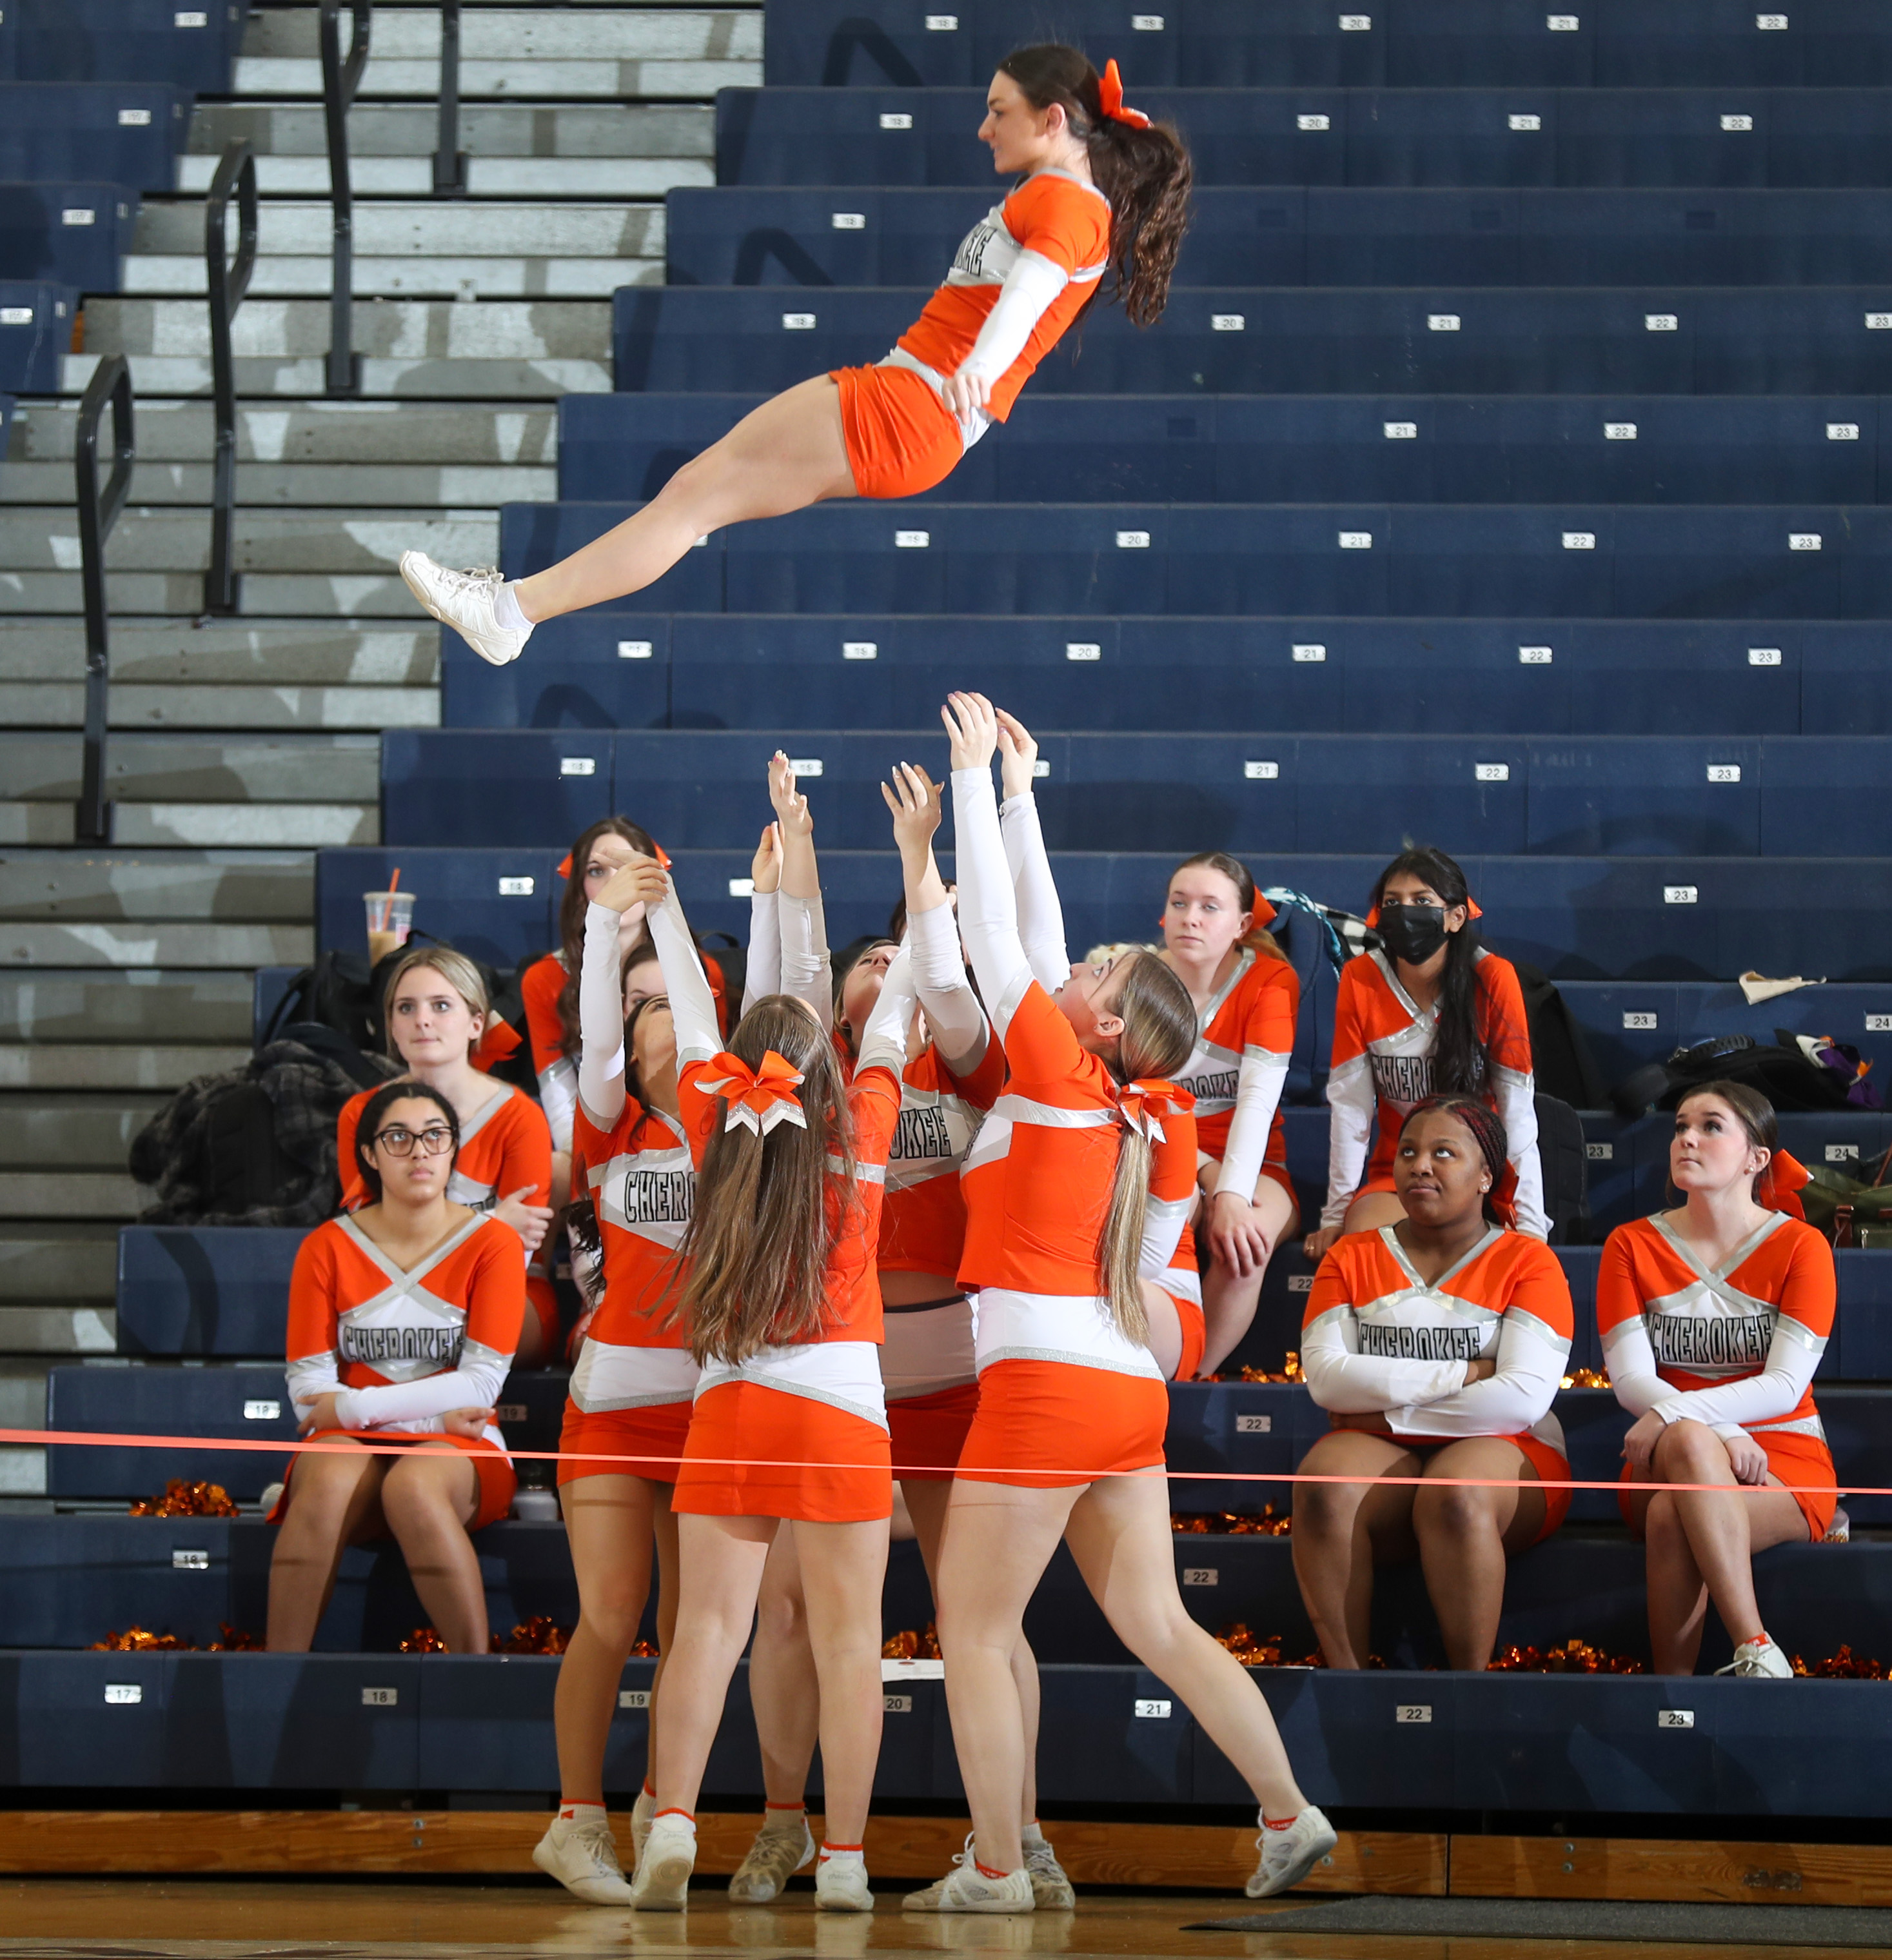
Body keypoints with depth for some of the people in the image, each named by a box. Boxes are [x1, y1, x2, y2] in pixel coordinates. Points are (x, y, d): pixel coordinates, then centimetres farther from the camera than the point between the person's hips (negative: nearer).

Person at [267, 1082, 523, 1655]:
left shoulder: (490, 1243, 3)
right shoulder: (328, 1247, 7)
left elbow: (482, 1383, -6)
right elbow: (309, 1389, 0)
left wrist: (356, 1405, -11)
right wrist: (432, 1412, -11)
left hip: (458, 1450, -1)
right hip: (352, 1443, 1)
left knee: (414, 1485, -36)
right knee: (330, 1479, -34)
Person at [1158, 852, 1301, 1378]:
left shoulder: (1271, 981, -7)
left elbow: (1259, 1097, -19)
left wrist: (1232, 1195, -32)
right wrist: (1207, 1174, -22)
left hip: (1252, 1166, -1)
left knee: (1245, 1239, -35)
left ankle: (1192, 1379, -20)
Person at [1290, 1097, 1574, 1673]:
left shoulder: (1527, 1262, 5)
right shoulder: (1352, 1258, 14)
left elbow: (1522, 1398, -10)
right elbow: (1326, 1377, -4)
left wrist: (1387, 1409, -9)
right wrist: (1464, 1373, -10)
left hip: (1506, 1454, -2)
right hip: (1379, 1453, 2)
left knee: (1457, 1495, -37)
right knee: (1324, 1489, -33)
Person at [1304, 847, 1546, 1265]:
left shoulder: (1493, 979, -10)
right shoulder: (1360, 980, -4)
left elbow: (1517, 1109, -11)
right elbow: (1350, 1105, -5)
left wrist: (1530, 1226, -16)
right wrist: (1334, 1216, -9)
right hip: (1393, 1174, 2)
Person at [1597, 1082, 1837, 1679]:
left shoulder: (1800, 1247, 2)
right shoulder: (1632, 1246, 9)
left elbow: (1784, 1385, -9)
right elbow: (1631, 1379, -2)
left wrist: (1673, 1415, -24)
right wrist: (1722, 1435, -21)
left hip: (1785, 1464, -2)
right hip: (1667, 1464, 2)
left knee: (1672, 1517, -35)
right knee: (1690, 1442, -37)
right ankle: (1757, 1654, -43)